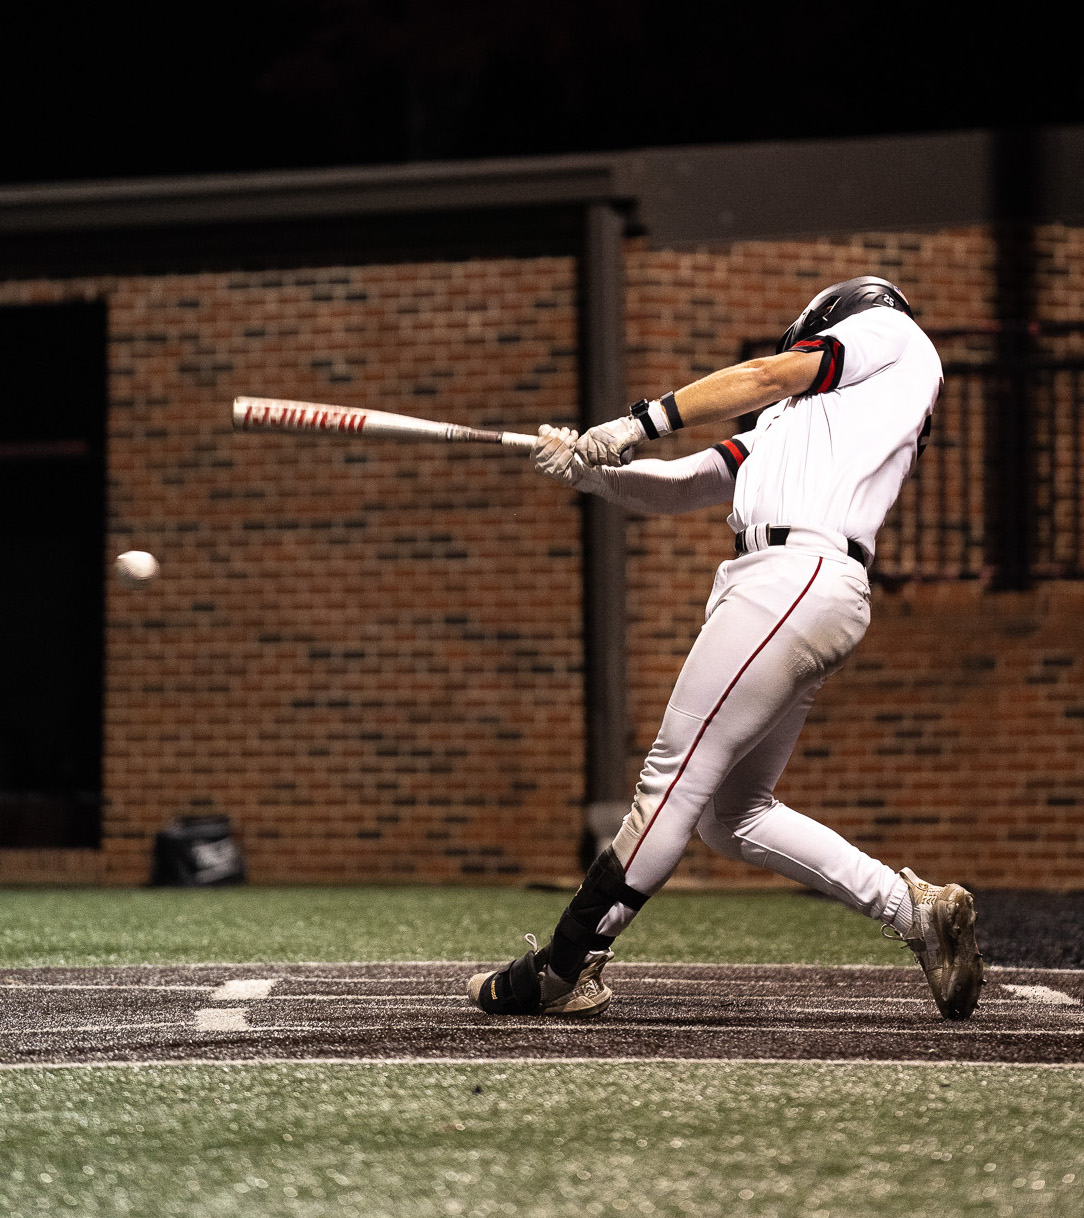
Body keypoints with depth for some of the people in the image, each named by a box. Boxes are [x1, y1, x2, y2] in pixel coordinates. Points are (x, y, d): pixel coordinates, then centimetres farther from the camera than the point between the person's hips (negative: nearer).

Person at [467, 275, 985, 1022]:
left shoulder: (891, 331, 15)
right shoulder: (796, 418, 33)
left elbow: (770, 376, 2)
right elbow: (680, 488, 22)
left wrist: (637, 425, -2)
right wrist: (591, 471, 5)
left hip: (801, 576, -9)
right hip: (770, 587, 9)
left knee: (674, 783, -10)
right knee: (732, 816, 9)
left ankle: (565, 970, -9)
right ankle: (916, 910, 12)